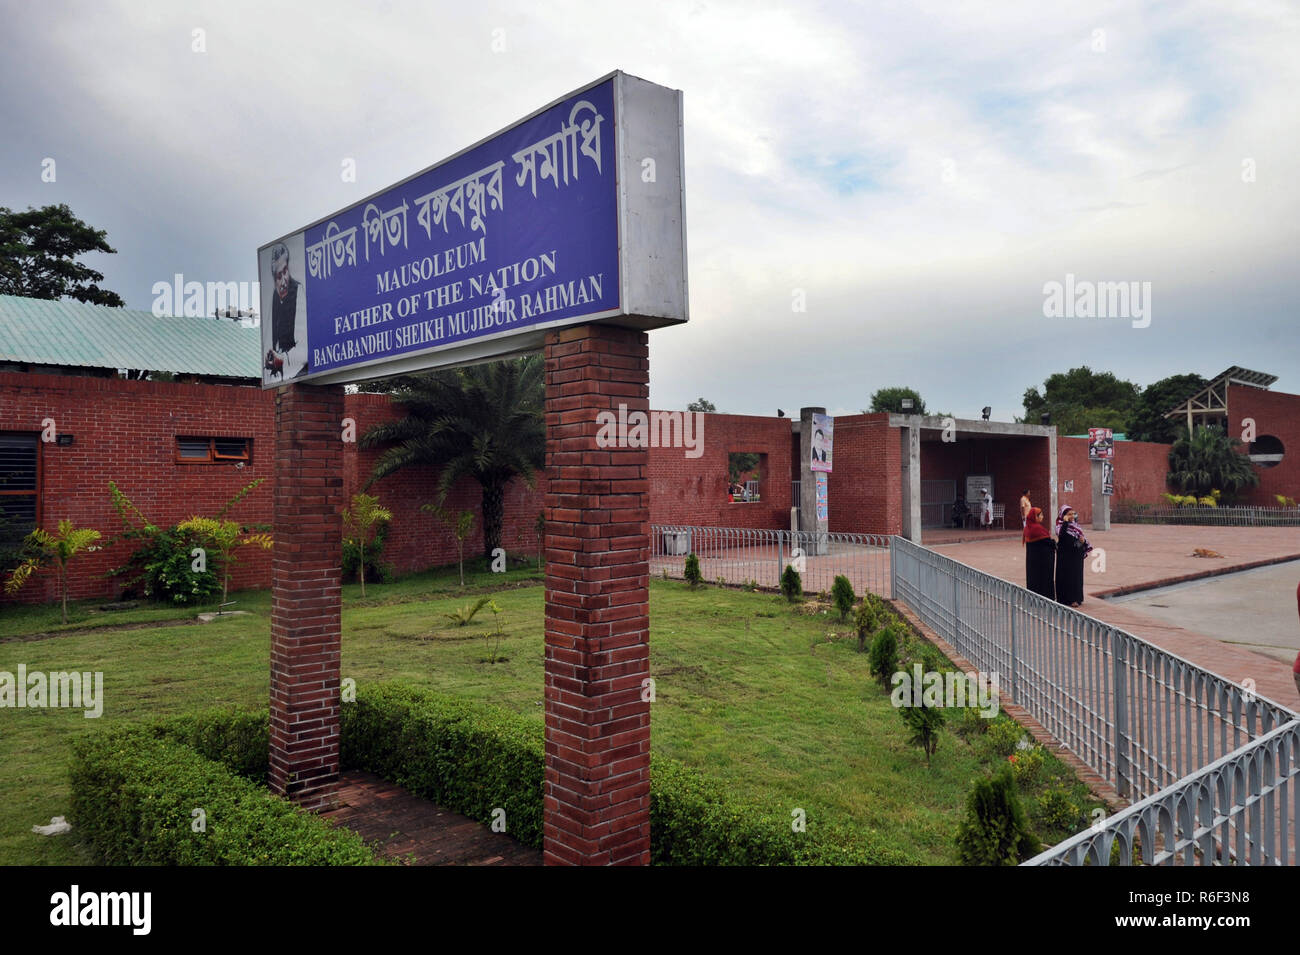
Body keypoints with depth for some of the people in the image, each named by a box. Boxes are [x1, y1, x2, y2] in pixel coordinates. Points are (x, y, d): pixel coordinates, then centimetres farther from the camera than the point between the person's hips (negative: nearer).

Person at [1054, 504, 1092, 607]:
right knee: (1067, 576, -3)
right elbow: (1061, 534, -31)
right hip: (1065, 555, -6)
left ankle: (1076, 597, 18)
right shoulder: (1060, 525, -9)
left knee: (1077, 575, 9)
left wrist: (1083, 541, -6)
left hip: (1076, 555, 6)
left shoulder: (1076, 525, 9)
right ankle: (1067, 598, 2)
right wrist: (1065, 522, -28)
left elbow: (1081, 536, 17)